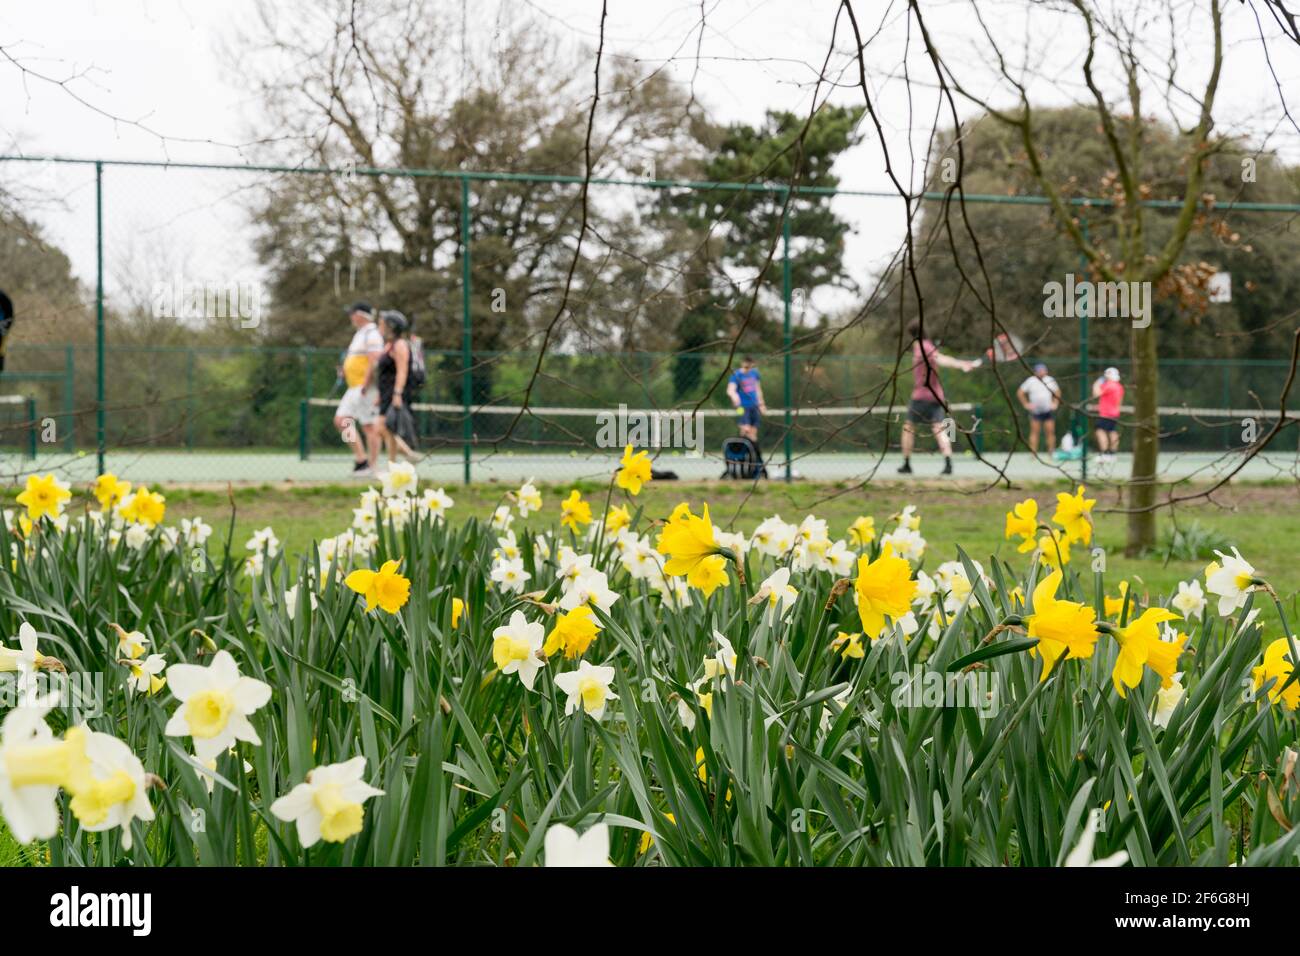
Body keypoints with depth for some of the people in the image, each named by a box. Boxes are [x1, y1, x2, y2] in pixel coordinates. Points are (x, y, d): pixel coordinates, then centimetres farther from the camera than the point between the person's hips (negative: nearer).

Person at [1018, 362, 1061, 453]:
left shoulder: (1050, 380, 6)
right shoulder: (1030, 381, -2)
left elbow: (1057, 392, 18)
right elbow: (1020, 392, 2)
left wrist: (1055, 403, 6)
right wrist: (1026, 404, -3)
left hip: (1048, 411, 2)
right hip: (1035, 411, -2)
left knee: (1051, 431, -2)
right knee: (1034, 432, -3)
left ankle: (1051, 452, 4)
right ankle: (1033, 453, -2)